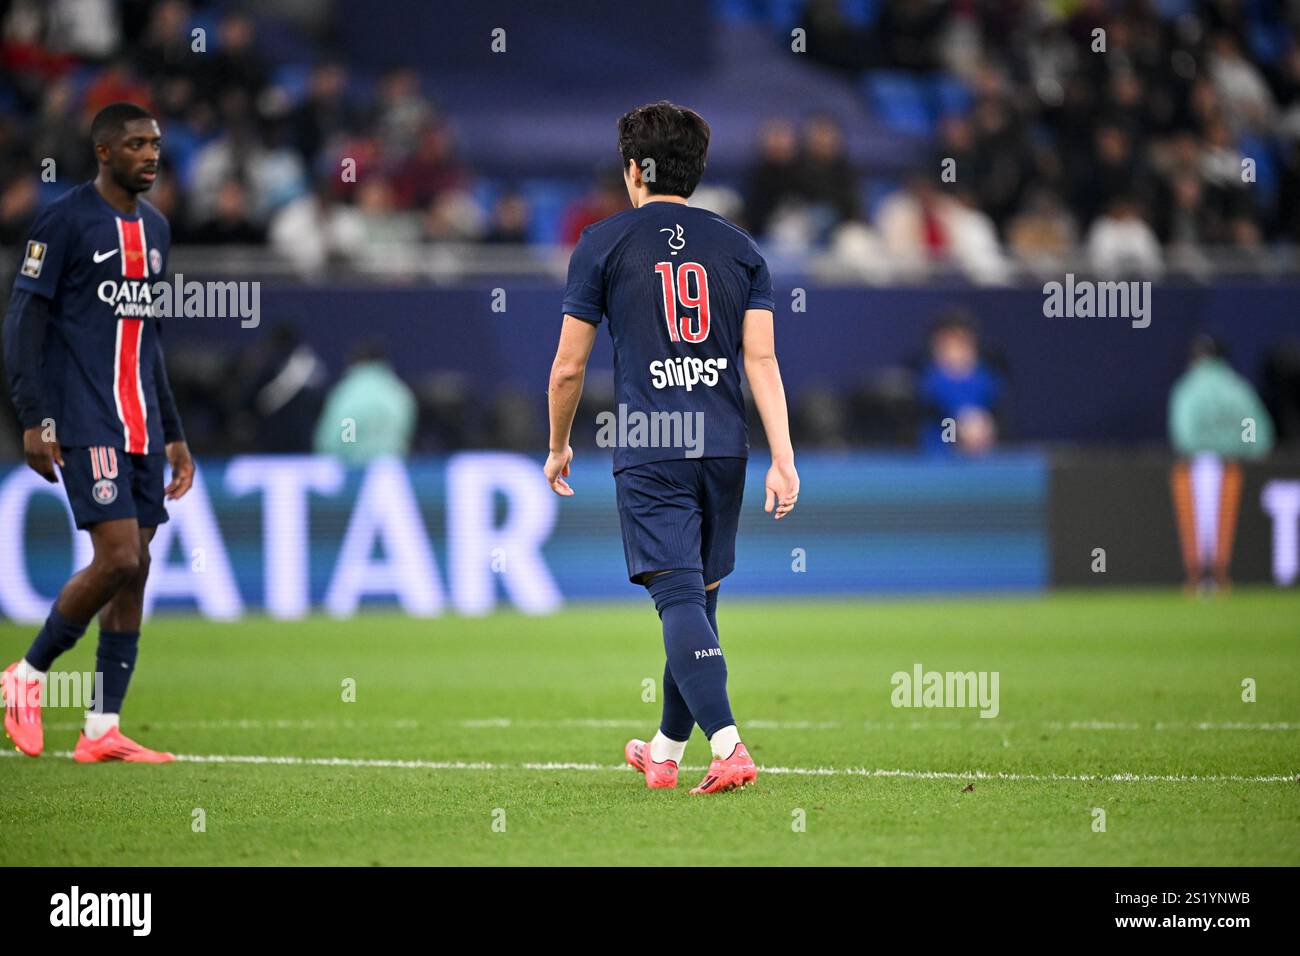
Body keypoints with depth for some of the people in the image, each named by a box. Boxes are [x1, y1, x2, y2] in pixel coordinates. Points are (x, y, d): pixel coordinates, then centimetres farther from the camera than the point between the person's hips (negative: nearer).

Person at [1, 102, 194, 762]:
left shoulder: (155, 229, 16)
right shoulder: (65, 221, -6)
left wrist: (174, 435, 21)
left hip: (142, 427, 7)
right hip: (86, 425, -7)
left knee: (135, 571, 2)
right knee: (118, 558, -16)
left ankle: (102, 730, 5)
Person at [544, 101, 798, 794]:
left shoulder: (604, 243, 2)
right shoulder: (738, 247, 11)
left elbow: (568, 367, 3)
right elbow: (762, 360, 1)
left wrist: (558, 447, 18)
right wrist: (783, 459, -3)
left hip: (648, 452, -4)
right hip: (723, 449, 4)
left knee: (681, 598, -10)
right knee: (698, 598, 15)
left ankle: (728, 747, -27)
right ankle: (666, 750, 29)